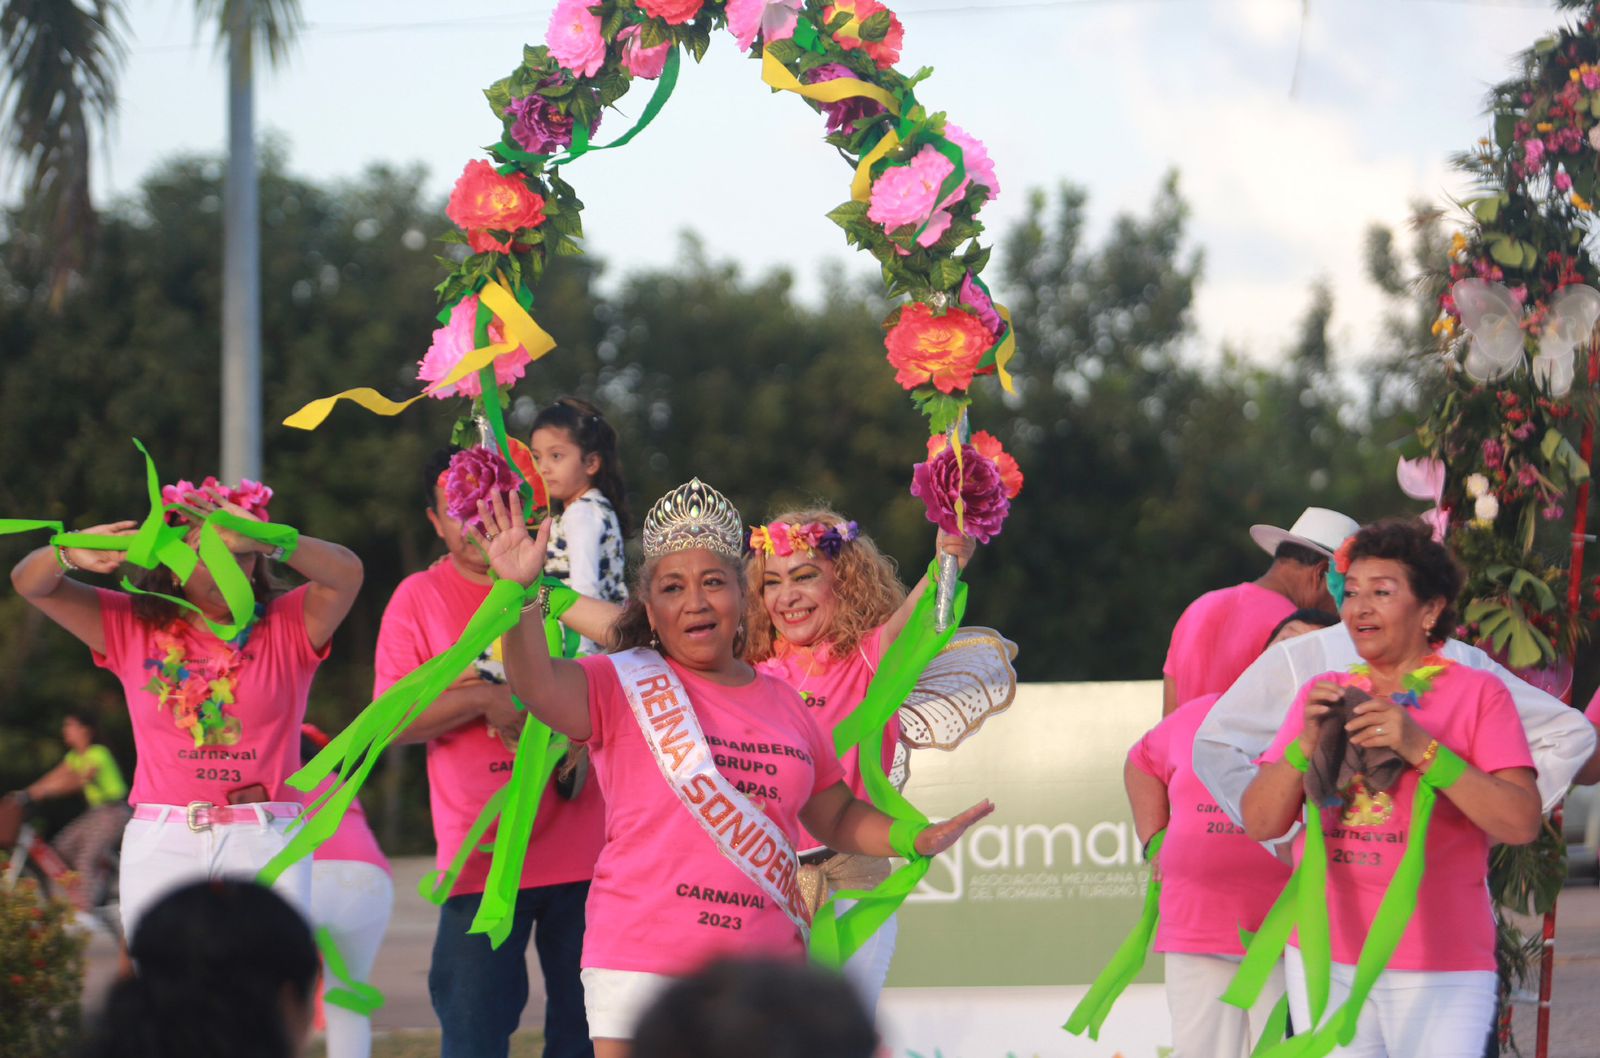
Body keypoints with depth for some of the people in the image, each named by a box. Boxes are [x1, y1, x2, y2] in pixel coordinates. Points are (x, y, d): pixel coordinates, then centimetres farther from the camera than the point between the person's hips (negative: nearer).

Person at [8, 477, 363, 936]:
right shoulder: (131, 626, 10)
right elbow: (30, 582, 5)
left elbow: (346, 574, -13)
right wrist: (70, 554, -20)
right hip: (161, 844, 2)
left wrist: (261, 539, -30)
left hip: (266, 845, -2)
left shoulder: (288, 626, 5)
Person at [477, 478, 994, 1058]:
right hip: (641, 966, -4)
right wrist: (520, 595, -34)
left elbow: (837, 817, 23)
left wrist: (914, 839, 5)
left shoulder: (783, 703, 14)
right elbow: (540, 685, -19)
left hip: (765, 964, 4)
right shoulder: (626, 686, 1)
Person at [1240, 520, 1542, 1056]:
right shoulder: (1323, 697, 12)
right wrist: (1307, 743, -9)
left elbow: (1522, 823, -12)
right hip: (1326, 958, 4)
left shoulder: (1477, 693, -1)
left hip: (1439, 968, -4)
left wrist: (1421, 748, -20)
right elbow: (1260, 823, 8)